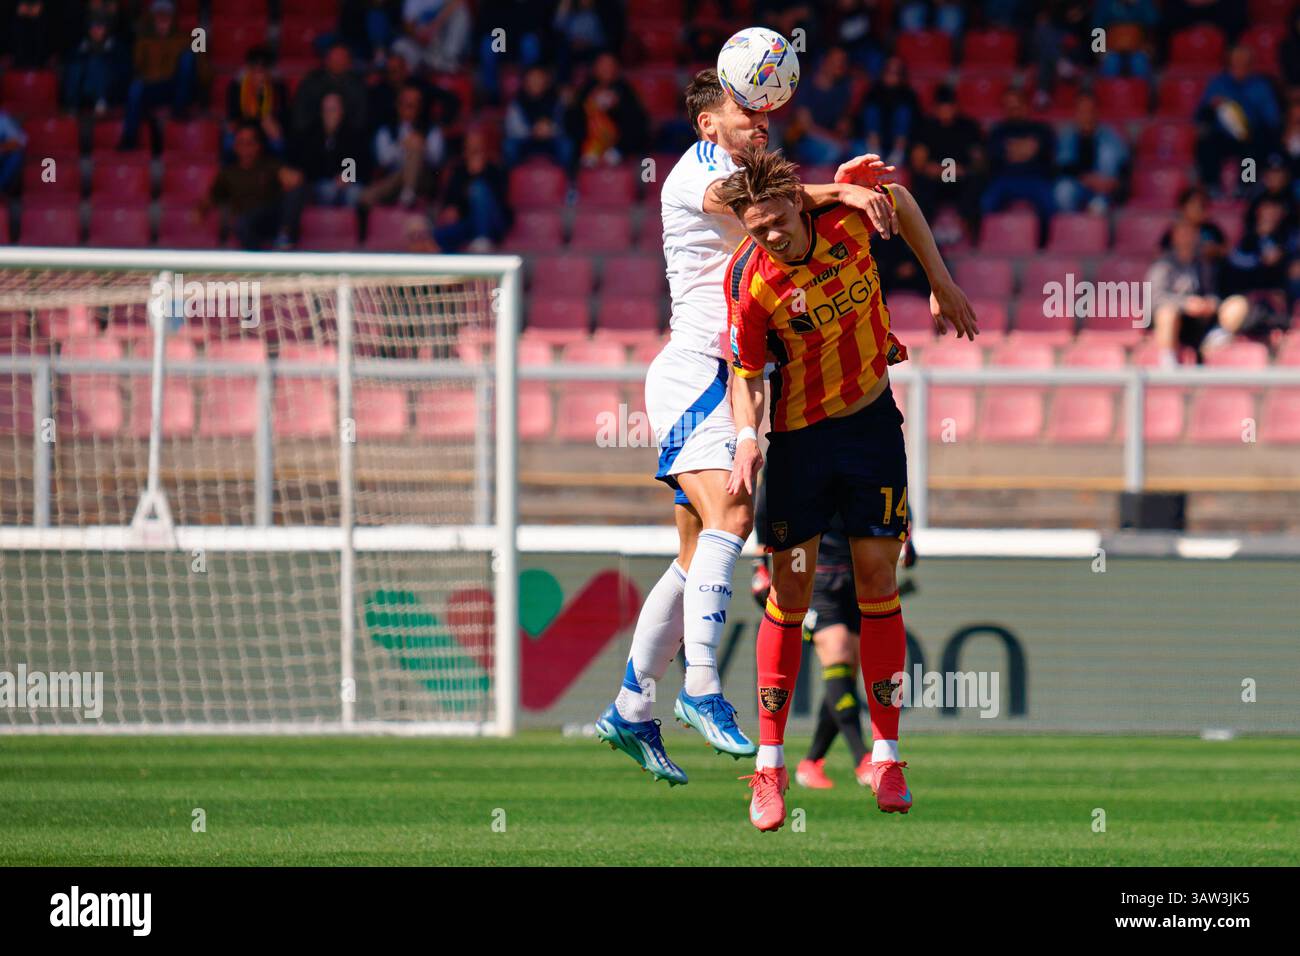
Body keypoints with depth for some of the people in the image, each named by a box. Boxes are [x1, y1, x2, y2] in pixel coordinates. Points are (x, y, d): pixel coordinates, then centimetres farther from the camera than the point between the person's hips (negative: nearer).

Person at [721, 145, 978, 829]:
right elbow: (745, 372, -12)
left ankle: (885, 756, 9)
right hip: (798, 435, -2)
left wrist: (941, 284, 13)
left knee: (877, 583, 2)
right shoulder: (749, 278, -20)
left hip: (872, 421, 2)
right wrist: (747, 435, -31)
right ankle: (769, 766, 5)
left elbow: (899, 200, 8)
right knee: (790, 593, -2)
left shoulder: (848, 215, -15)